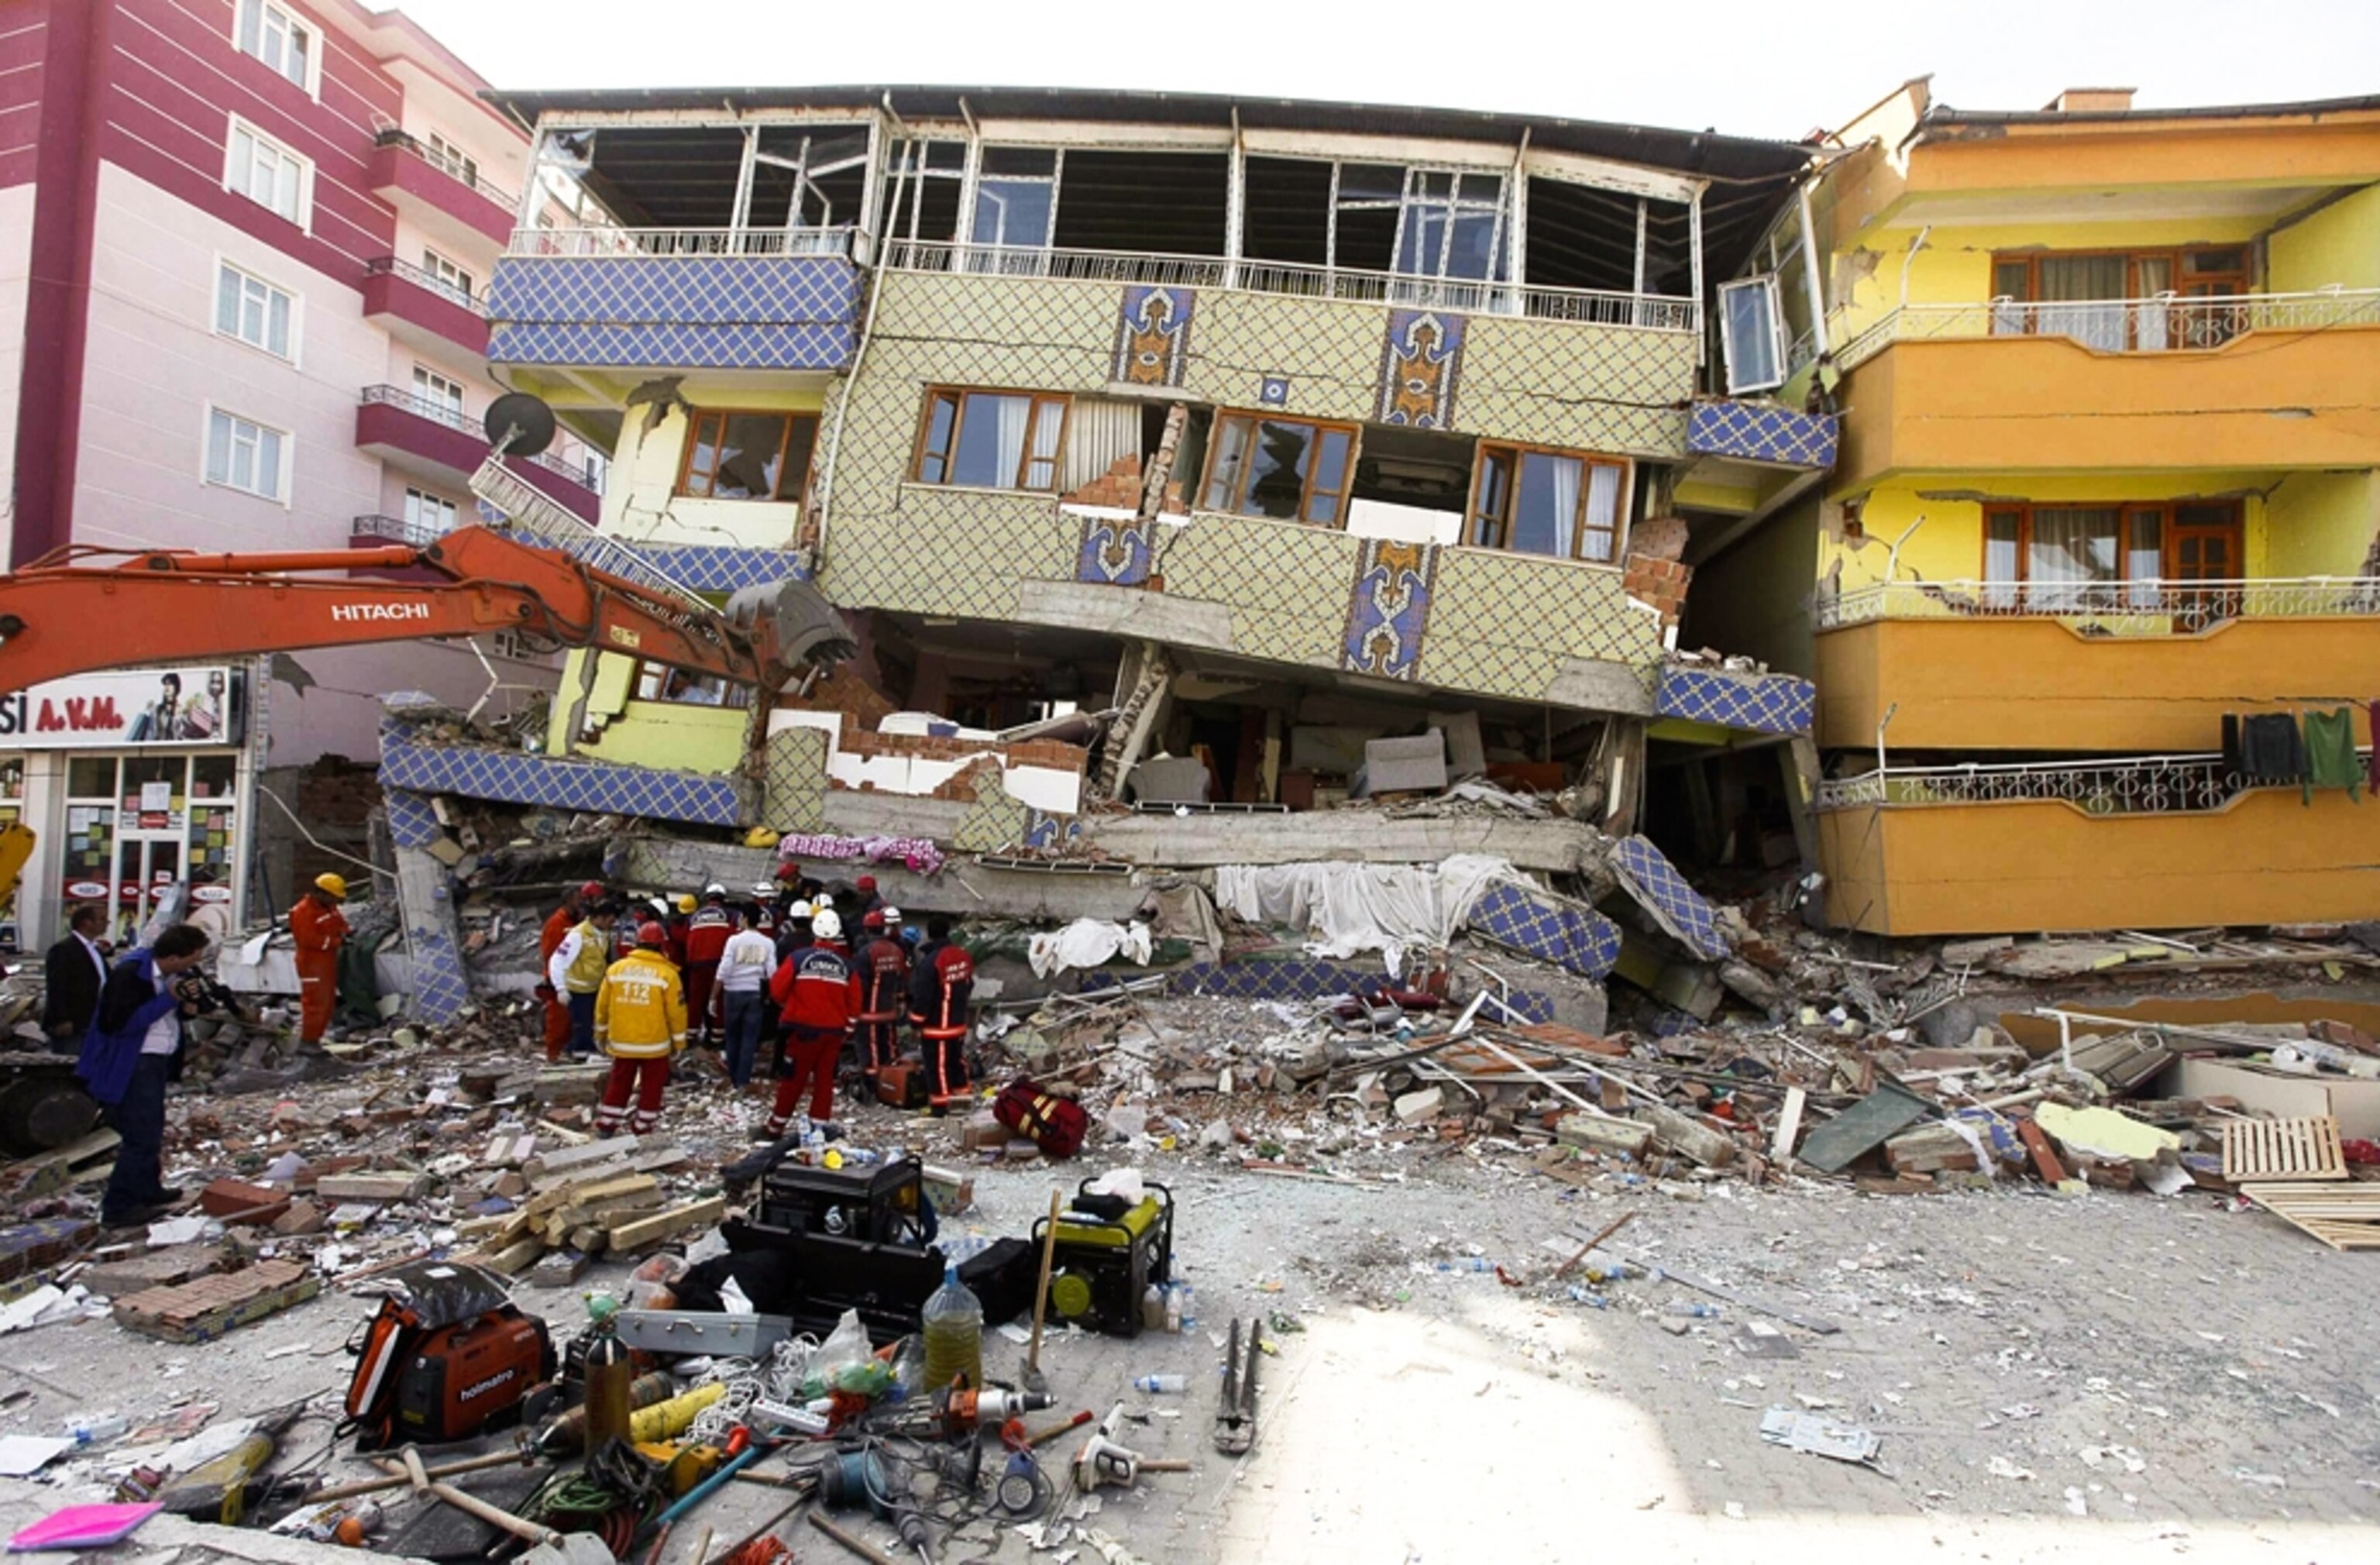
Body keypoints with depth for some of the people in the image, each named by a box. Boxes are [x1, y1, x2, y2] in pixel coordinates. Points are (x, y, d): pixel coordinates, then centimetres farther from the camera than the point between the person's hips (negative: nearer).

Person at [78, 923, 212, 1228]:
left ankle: (148, 1191, 36)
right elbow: (120, 1022, -28)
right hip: (133, 1065, -9)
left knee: (152, 1132, 21)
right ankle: (117, 1207, 4)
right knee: (143, 1137, -7)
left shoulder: (175, 974, 0)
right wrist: (169, 999, -27)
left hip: (158, 1060, 9)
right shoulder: (129, 974, -22)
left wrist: (189, 1006, -8)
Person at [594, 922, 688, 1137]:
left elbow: (602, 1006, 6)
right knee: (651, 1087, 9)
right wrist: (679, 1042, 2)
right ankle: (642, 1129, 13)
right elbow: (676, 1012, -9)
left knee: (619, 1084, 18)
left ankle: (606, 1124, 23)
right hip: (655, 1045, -3)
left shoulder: (615, 969, -1)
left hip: (621, 1042, 3)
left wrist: (600, 1034, 19)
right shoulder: (667, 974, -11)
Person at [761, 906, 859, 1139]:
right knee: (824, 1078, 11)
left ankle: (775, 1128, 13)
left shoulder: (799, 958, -8)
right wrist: (846, 1029, 15)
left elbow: (777, 989, -7)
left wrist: (787, 1006, 13)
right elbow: (854, 1002, 3)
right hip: (834, 1030, 3)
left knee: (793, 1079, 5)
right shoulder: (846, 965, 1)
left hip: (804, 1028, -3)